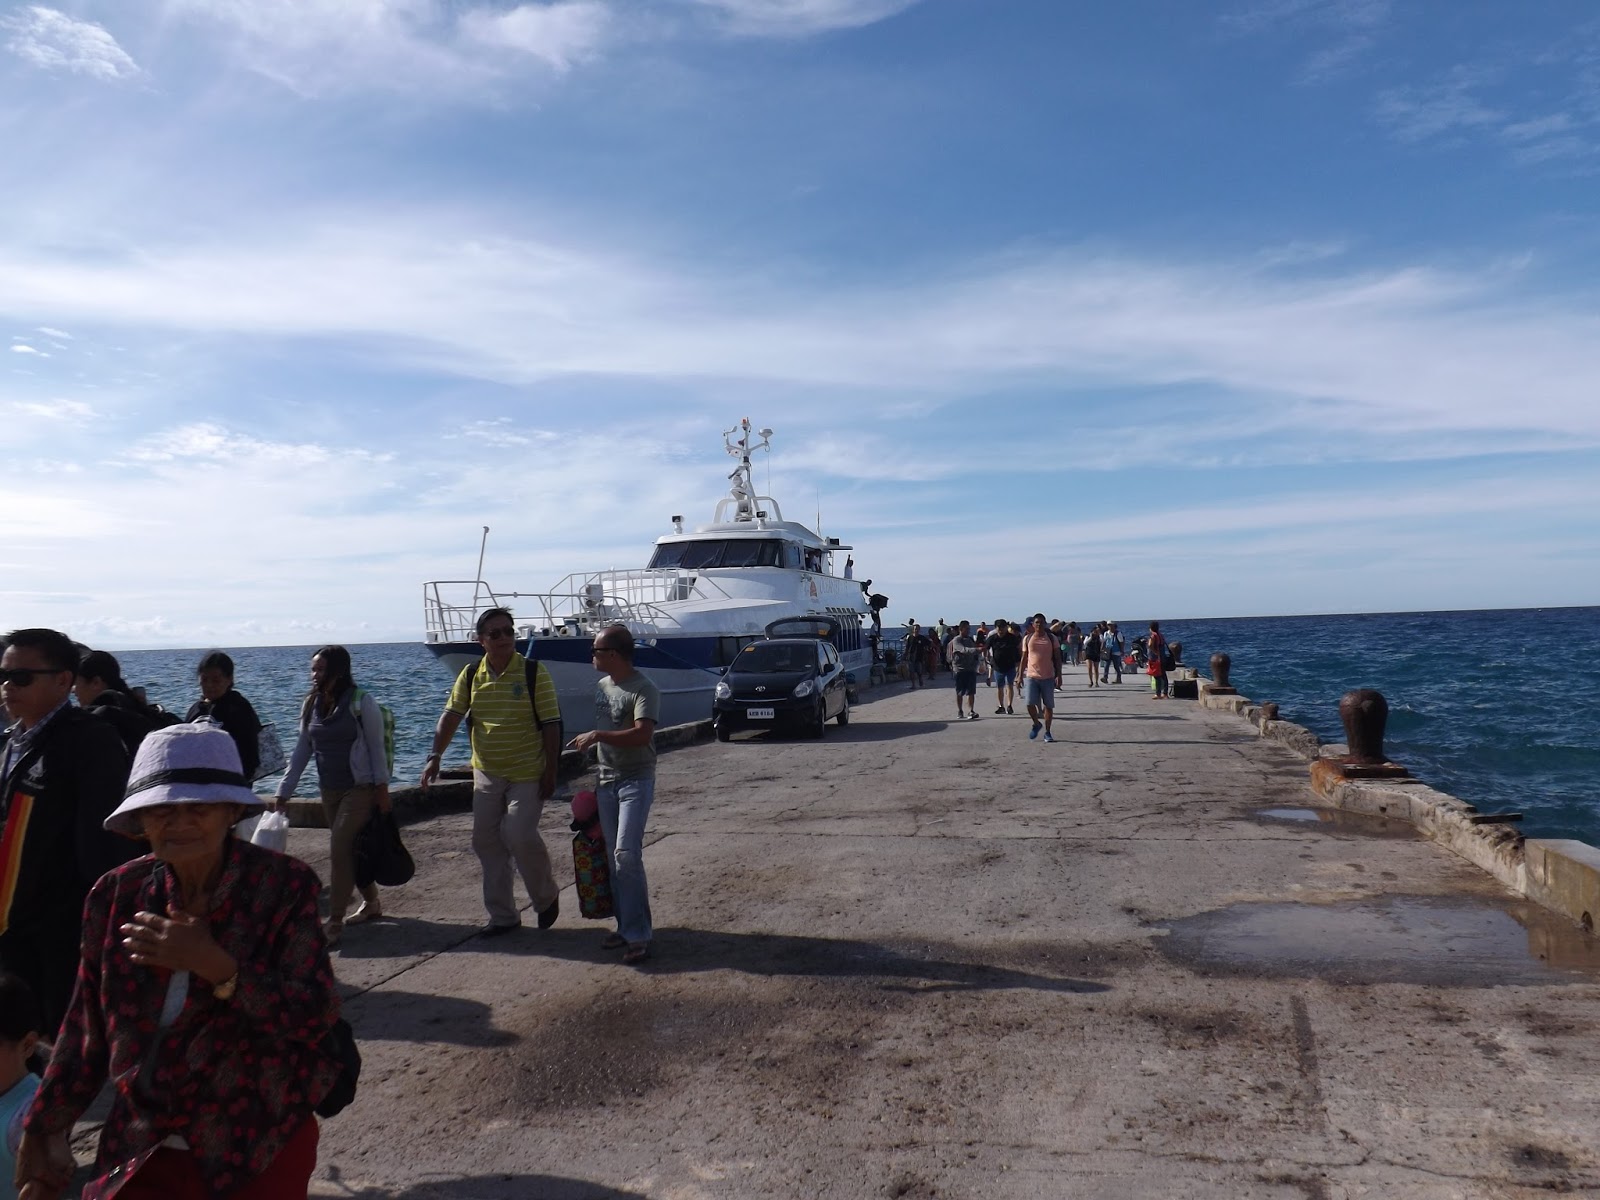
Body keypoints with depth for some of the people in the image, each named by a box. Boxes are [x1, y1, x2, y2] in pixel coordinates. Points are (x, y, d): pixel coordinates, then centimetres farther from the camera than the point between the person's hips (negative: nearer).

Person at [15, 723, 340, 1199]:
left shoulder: (283, 885, -15)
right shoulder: (117, 895, -5)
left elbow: (316, 1016, -20)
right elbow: (88, 1029, 5)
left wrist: (214, 965, -28)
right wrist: (46, 1129, 9)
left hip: (261, 1142, -3)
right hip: (142, 1147, 3)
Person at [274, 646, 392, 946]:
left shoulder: (361, 702, -11)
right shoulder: (311, 705, 6)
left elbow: (376, 747, -10)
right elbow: (301, 751, 10)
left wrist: (382, 789, -12)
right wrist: (283, 792, 7)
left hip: (361, 788, -6)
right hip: (329, 790, 6)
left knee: (340, 850, -11)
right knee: (349, 850, 13)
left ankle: (334, 923, -6)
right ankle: (371, 903, 30)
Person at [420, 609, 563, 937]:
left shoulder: (534, 673, -11)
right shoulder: (471, 675, 2)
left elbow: (551, 724, -11)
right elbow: (451, 716, -2)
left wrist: (551, 771, -14)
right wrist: (435, 756, -15)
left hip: (528, 774, -5)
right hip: (486, 774, 5)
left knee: (520, 834, -16)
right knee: (486, 842, 8)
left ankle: (547, 897, 12)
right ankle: (502, 915, 22)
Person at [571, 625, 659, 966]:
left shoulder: (644, 690, -15)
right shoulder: (601, 686, 11)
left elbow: (642, 734, -26)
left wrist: (596, 736, -24)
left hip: (636, 781, -8)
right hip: (606, 781, 8)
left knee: (627, 855, -15)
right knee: (615, 859, 10)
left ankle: (638, 934, -7)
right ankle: (627, 926, 19)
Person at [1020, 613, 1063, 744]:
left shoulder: (1052, 638, 1)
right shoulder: (1027, 639, 5)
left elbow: (1058, 658, 2)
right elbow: (1024, 658, 11)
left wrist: (1059, 675, -5)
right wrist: (1020, 675, 8)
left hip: (1048, 677, 0)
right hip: (1031, 676, 0)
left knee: (1048, 706, 4)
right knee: (1030, 703, -11)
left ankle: (1047, 732, 16)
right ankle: (1037, 724, 16)